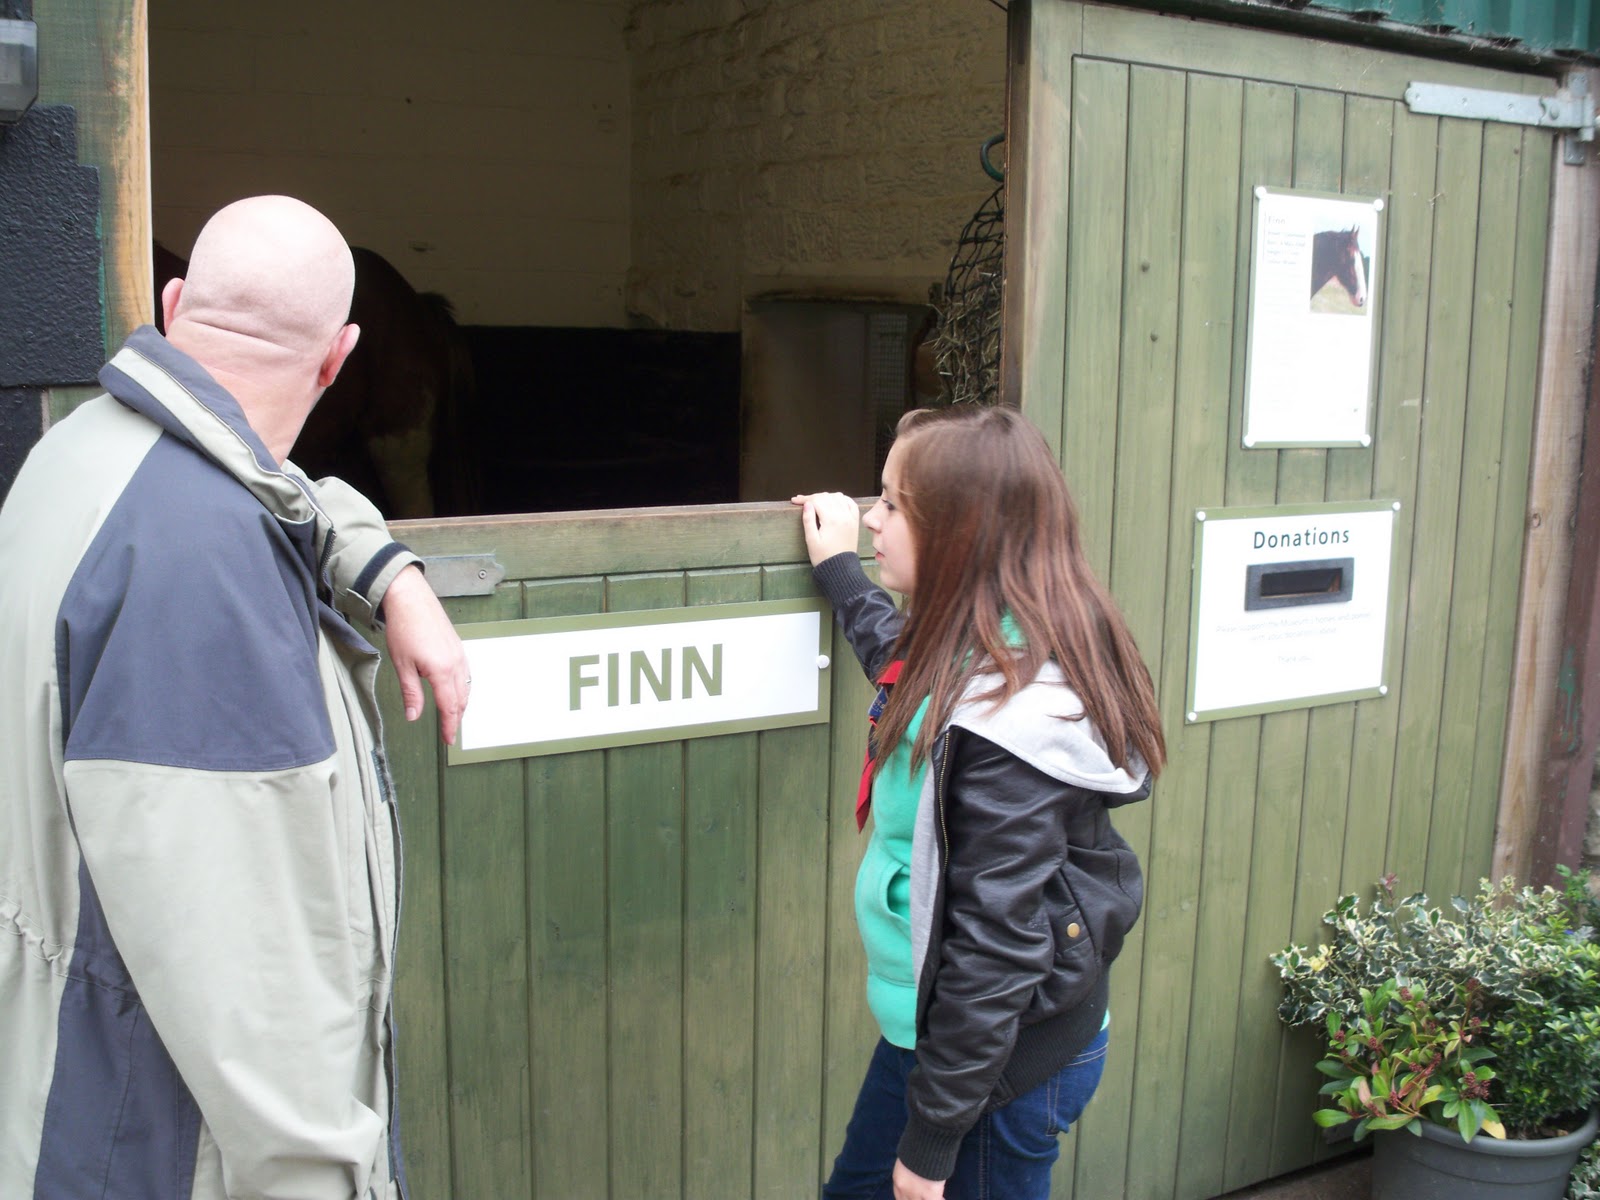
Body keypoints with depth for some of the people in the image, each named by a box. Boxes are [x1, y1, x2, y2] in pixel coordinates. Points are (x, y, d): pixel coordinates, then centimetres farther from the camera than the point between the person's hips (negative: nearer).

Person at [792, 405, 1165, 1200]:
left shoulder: (1007, 714, -30)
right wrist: (836, 568, 33)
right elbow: (904, 661, 25)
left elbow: (995, 947, -27)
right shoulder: (966, 653, -1)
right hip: (930, 1026, 9)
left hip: (998, 1058, -9)